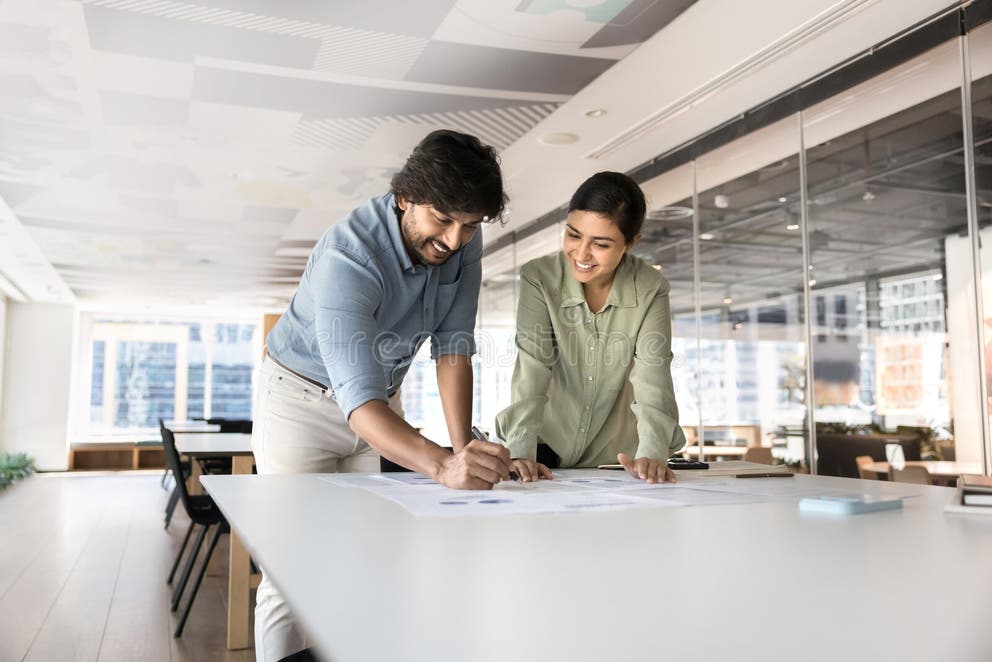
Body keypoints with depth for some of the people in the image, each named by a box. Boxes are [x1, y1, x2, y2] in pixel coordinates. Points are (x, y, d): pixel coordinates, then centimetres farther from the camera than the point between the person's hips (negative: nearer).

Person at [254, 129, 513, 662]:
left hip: (382, 394, 5)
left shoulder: (464, 244, -15)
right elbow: (359, 398, -43)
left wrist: (463, 451, -24)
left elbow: (453, 347, -13)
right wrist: (443, 466, -58)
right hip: (302, 395, -5)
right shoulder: (347, 256, -34)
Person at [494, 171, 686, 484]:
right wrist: (521, 452, -36)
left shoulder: (651, 290, -12)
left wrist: (653, 454, -38)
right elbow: (531, 372, -23)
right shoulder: (539, 278, -16)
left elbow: (653, 379, -21)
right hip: (548, 448, 0)